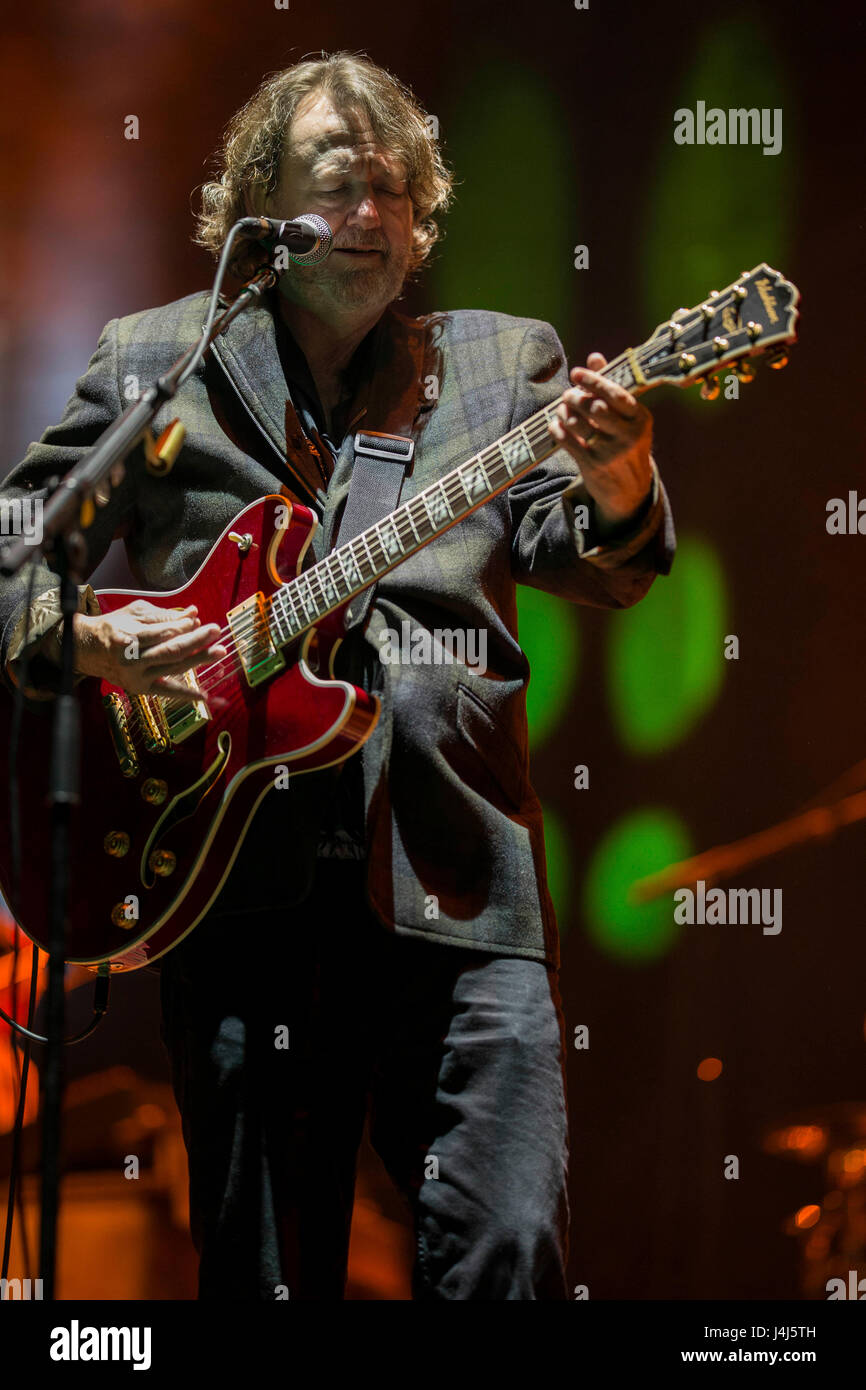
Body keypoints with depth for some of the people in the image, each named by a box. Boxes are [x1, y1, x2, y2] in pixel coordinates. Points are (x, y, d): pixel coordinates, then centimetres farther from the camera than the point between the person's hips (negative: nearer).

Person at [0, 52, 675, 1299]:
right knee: (260, 1273, 4)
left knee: (509, 1256, -12)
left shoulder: (501, 364, 15)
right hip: (240, 876, 0)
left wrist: (613, 485, -22)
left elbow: (586, 563, 1)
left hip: (453, 871, 0)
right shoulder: (151, 364, 14)